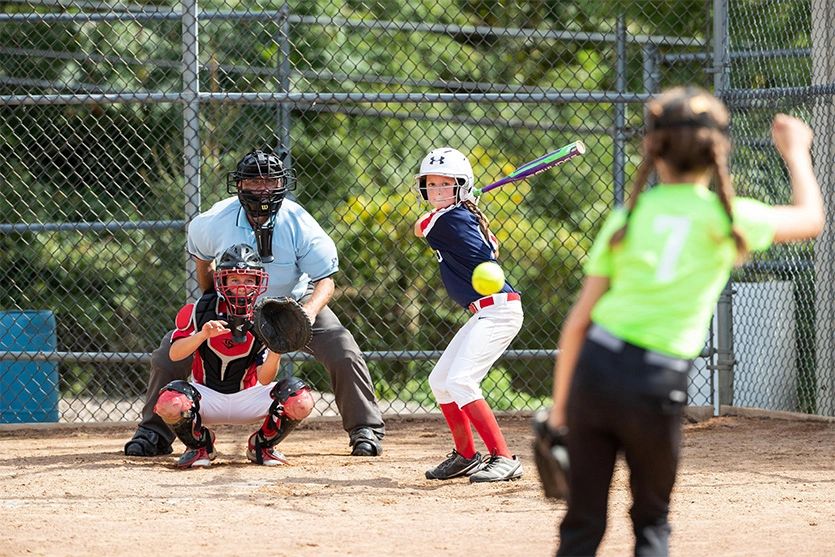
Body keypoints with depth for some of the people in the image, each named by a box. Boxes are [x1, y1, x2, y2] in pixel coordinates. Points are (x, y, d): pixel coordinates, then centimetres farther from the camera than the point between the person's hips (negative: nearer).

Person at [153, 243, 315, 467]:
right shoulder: (199, 311, -10)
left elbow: (264, 380, -13)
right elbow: (174, 354, -20)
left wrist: (275, 352, -34)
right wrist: (203, 334, -38)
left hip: (248, 398, 1)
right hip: (206, 395, -1)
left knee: (300, 401, -25)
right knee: (170, 404, -35)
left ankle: (262, 445, 7)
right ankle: (199, 445, 1)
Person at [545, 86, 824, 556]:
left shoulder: (626, 218, 8)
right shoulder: (727, 217, 1)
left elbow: (578, 319, 7)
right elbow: (811, 219, 19)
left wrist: (560, 406, 14)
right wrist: (796, 153, 35)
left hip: (595, 365, 2)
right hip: (659, 385, -2)